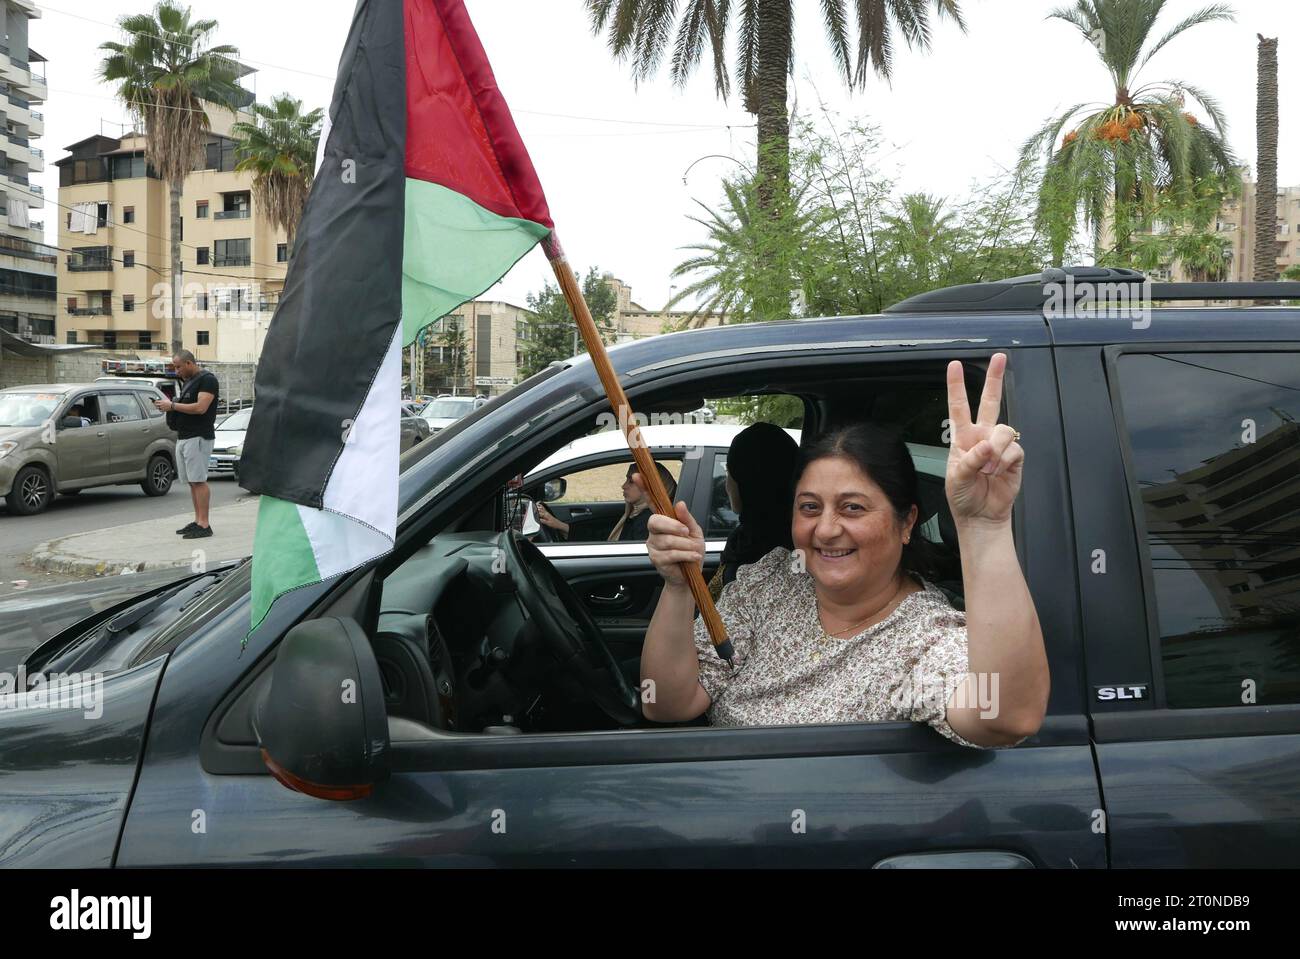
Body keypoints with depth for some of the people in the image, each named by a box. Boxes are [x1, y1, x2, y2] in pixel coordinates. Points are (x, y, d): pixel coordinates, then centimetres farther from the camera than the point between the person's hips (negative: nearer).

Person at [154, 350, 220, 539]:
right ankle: (197, 521, 12)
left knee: (199, 481, -10)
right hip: (183, 437, 9)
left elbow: (201, 407, -19)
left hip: (198, 437, -9)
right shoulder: (187, 381, 21)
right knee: (192, 481, 8)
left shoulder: (207, 379, -9)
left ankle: (204, 525, -10)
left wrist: (173, 405, -15)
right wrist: (168, 405, 6)